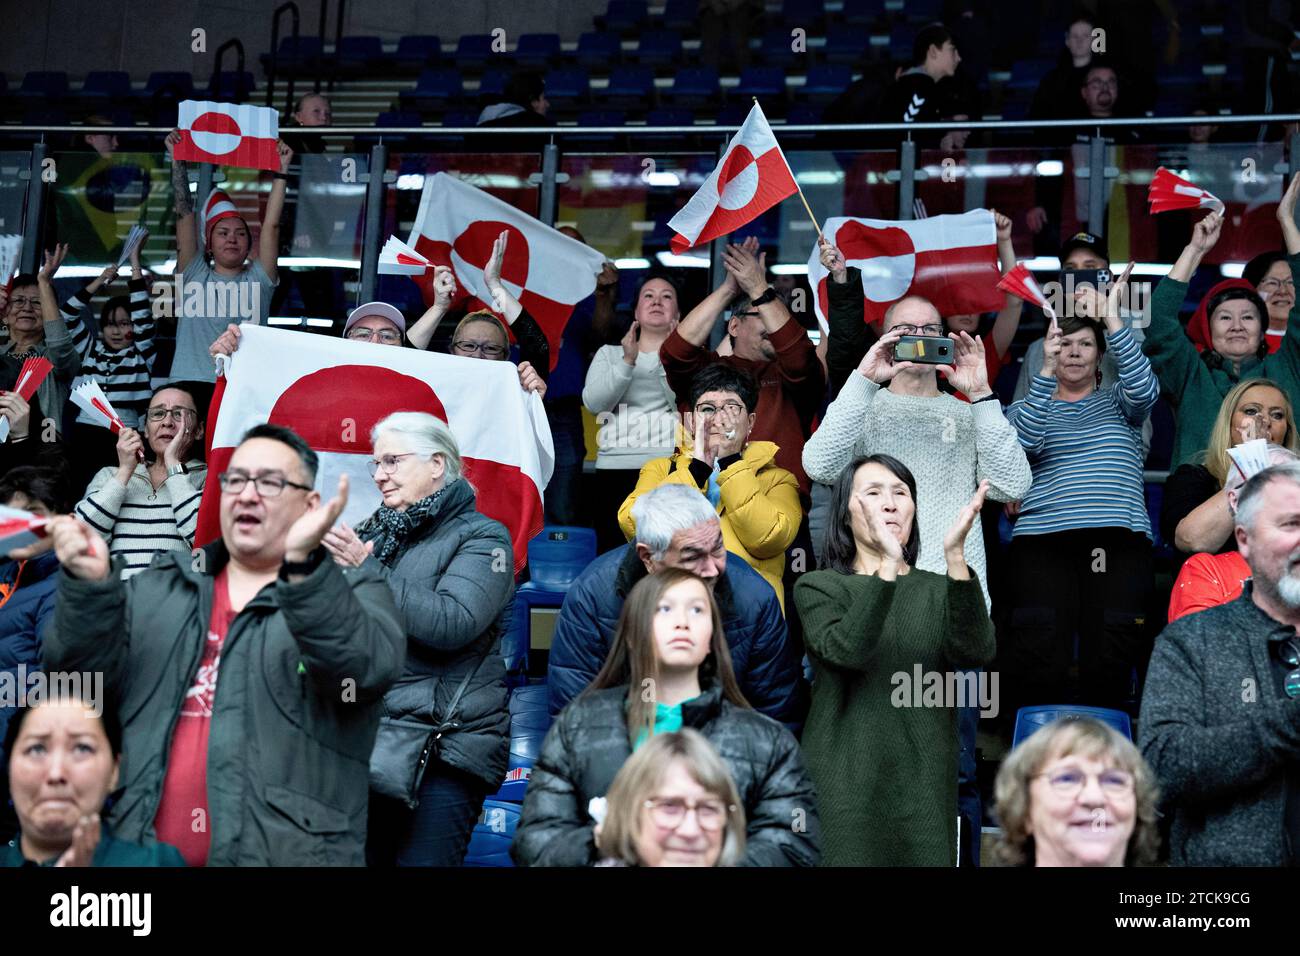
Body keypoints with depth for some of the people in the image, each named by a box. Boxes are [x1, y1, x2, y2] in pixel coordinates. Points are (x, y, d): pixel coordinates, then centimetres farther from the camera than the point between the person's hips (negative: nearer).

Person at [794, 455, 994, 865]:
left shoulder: (939, 590, 9)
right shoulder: (818, 586, 0)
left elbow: (975, 653, -12)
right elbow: (846, 651, -20)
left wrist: (955, 558, -24)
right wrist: (888, 565, -31)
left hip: (923, 787, 3)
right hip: (845, 785, -3)